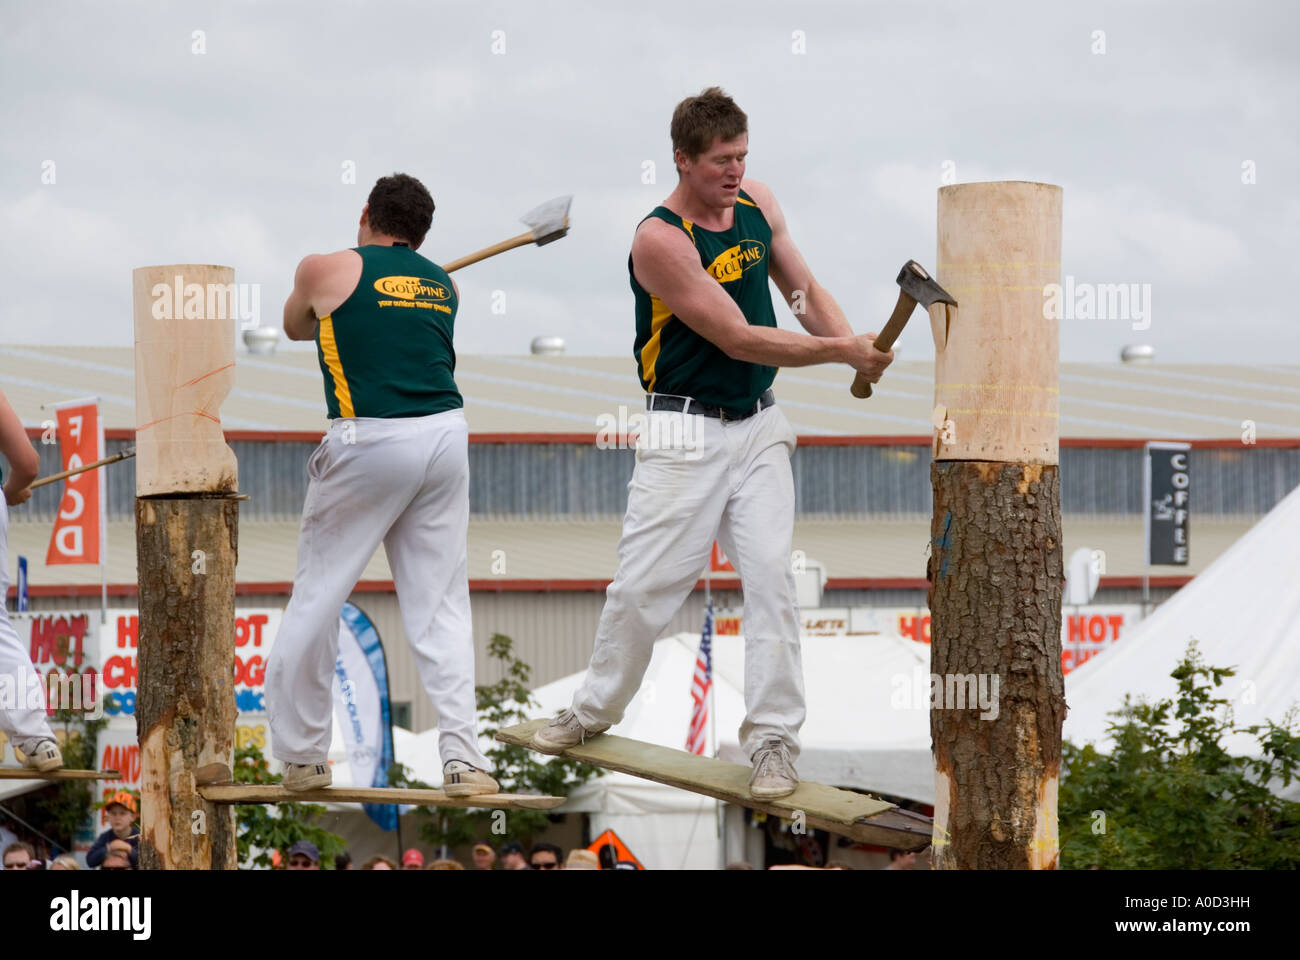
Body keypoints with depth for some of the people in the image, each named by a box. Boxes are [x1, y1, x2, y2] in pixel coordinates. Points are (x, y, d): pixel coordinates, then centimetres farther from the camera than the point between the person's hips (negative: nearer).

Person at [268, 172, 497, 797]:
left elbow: (295, 327, 25)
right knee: (440, 604, 6)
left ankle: (300, 756, 11)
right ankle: (462, 755, -5)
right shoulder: (444, 285, 16)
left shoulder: (327, 270, 7)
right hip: (445, 437, 4)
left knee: (317, 597, 7)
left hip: (369, 442, -4)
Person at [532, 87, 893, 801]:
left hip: (758, 427, 5)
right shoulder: (660, 239, -17)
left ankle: (773, 739, 1)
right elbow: (737, 338, -19)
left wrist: (854, 348, -8)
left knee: (771, 577, -3)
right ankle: (595, 710, 22)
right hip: (684, 435, -5)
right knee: (644, 582, 1)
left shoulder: (757, 204, 4)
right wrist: (839, 352, -22)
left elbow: (805, 292, 12)